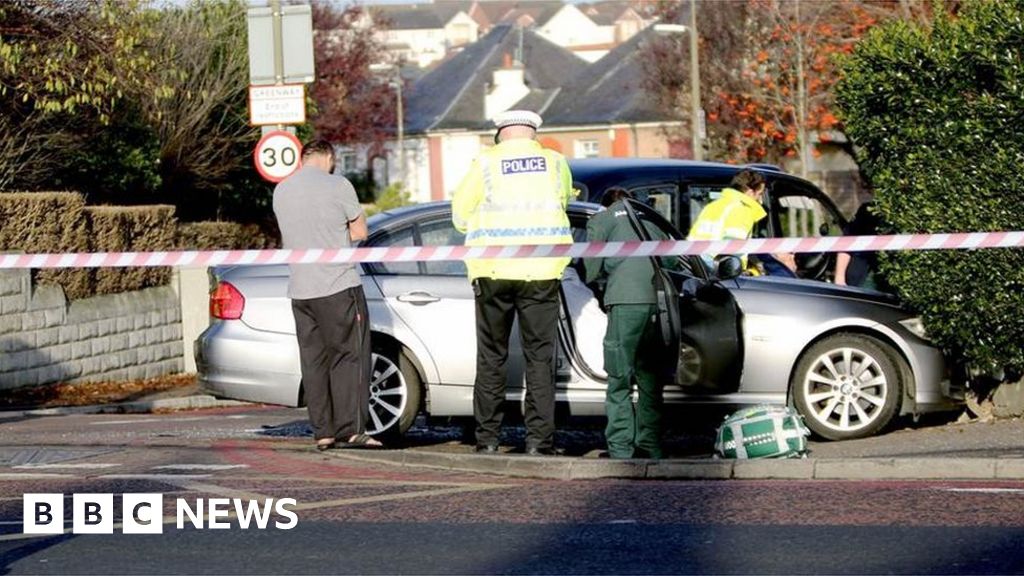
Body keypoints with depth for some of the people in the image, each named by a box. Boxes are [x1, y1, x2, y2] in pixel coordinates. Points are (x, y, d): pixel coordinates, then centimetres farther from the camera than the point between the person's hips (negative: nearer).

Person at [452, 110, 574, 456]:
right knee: (540, 357, 4)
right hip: (541, 272, 0)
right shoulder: (556, 164, 3)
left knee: (491, 356, 9)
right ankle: (539, 440, -1)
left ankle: (487, 438, 10)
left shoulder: (486, 164, -1)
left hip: (493, 272, 0)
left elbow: (459, 216, 4)